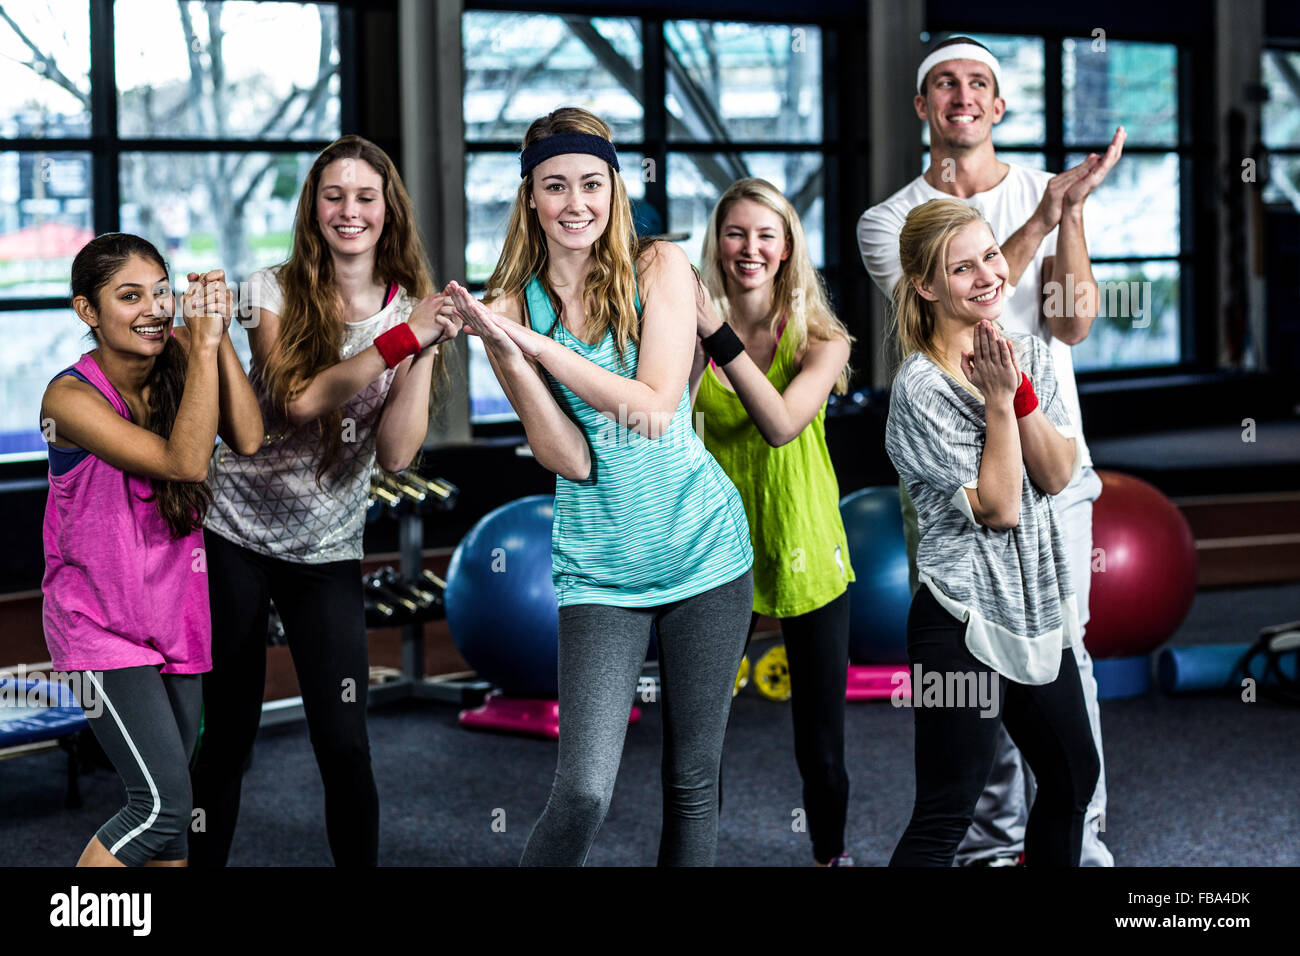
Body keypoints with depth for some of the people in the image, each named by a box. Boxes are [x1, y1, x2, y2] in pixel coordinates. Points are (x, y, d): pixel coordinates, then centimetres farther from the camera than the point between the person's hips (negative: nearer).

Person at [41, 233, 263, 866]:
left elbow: (248, 440, -16)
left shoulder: (175, 367, -1)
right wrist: (204, 346, -29)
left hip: (173, 612, 6)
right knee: (162, 804, -14)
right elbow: (184, 461, -29)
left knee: (168, 802, 12)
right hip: (101, 622, -6)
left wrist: (217, 335, -19)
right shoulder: (71, 398, -19)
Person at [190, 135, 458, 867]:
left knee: (344, 745, -7)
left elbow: (395, 454, -11)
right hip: (236, 530, -1)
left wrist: (428, 350, -20)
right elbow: (299, 399, -22)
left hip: (328, 550, 1)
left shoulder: (412, 310, -1)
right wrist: (404, 338, -29)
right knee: (228, 733, 6)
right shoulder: (274, 292, -4)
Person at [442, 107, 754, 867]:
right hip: (599, 569, 0)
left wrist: (532, 342, -17)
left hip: (704, 547, 0)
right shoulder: (514, 307, 1)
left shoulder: (659, 268, -3)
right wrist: (508, 354, -18)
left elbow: (655, 407, -15)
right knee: (583, 794, -13)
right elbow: (569, 459, -6)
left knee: (695, 782, 8)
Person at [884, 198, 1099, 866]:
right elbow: (998, 507, -17)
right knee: (945, 815, -6)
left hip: (1039, 605, 8)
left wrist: (1021, 390, -15)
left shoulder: (1028, 353, 6)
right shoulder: (921, 388, -15)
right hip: (963, 619, -8)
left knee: (1074, 776, 19)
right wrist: (999, 399, -17)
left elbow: (1056, 477, -3)